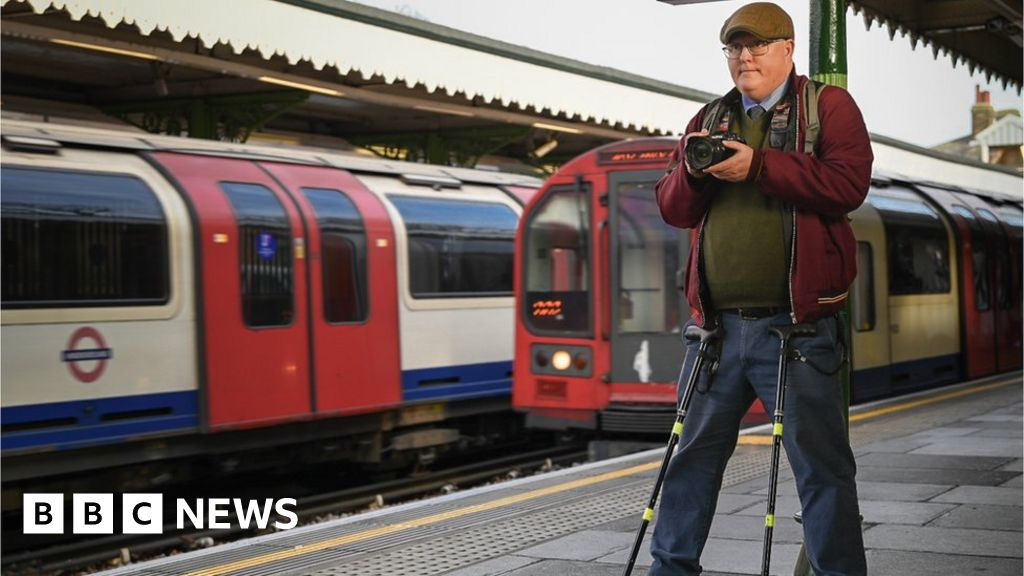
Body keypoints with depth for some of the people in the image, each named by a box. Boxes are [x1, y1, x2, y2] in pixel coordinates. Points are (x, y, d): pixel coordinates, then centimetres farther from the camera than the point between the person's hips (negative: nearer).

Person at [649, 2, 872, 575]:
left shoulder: (828, 105, 4)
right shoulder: (710, 119, 18)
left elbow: (849, 183, -12)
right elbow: (674, 208, 15)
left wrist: (759, 165, -18)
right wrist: (692, 169, -7)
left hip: (797, 325, -5)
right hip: (719, 324, 5)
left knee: (822, 465, -1)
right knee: (693, 455, 11)